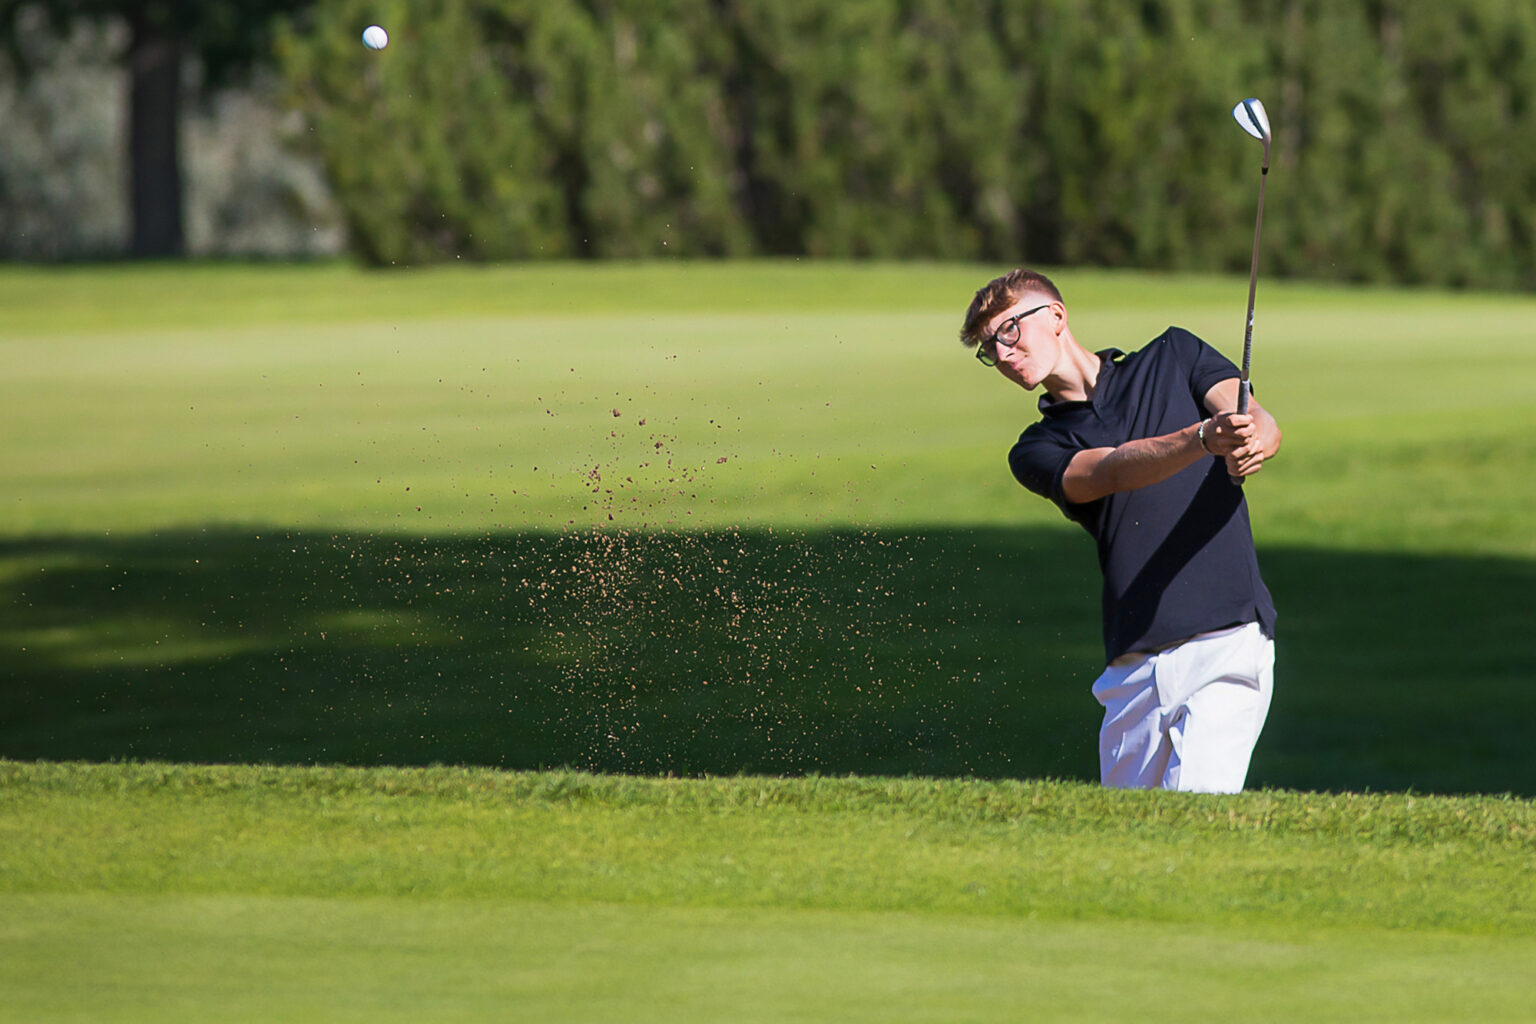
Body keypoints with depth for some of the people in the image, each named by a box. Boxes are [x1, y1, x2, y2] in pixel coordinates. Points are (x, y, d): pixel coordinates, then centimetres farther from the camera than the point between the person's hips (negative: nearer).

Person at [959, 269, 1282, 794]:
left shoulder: (1173, 356, 14)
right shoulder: (1037, 451, 13)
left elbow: (1263, 426, 1)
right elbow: (1114, 471, -7)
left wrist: (1253, 442, -25)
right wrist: (1204, 437, -27)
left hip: (1227, 638, -4)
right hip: (1133, 668, 4)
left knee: (1197, 821, -21)